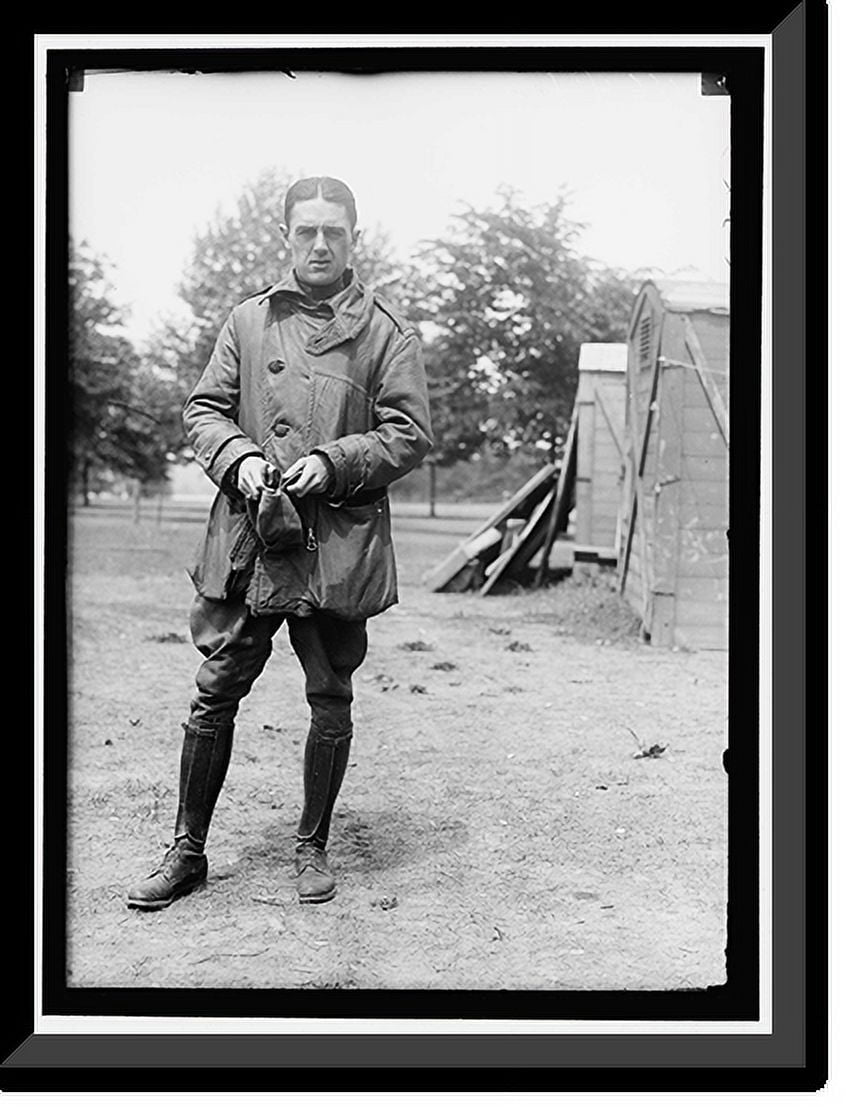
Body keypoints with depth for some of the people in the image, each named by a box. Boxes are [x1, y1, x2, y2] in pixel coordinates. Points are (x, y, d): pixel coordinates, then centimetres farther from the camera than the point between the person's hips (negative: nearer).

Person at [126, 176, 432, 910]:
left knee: (331, 702, 8)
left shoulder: (388, 333, 2)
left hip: (339, 543, -1)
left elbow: (410, 434, -2)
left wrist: (333, 463, -15)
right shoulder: (248, 321, 9)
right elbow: (203, 408, 11)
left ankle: (313, 846, 26)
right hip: (247, 538, 2)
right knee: (215, 695, 5)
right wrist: (239, 458, -9)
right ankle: (187, 853, 19)